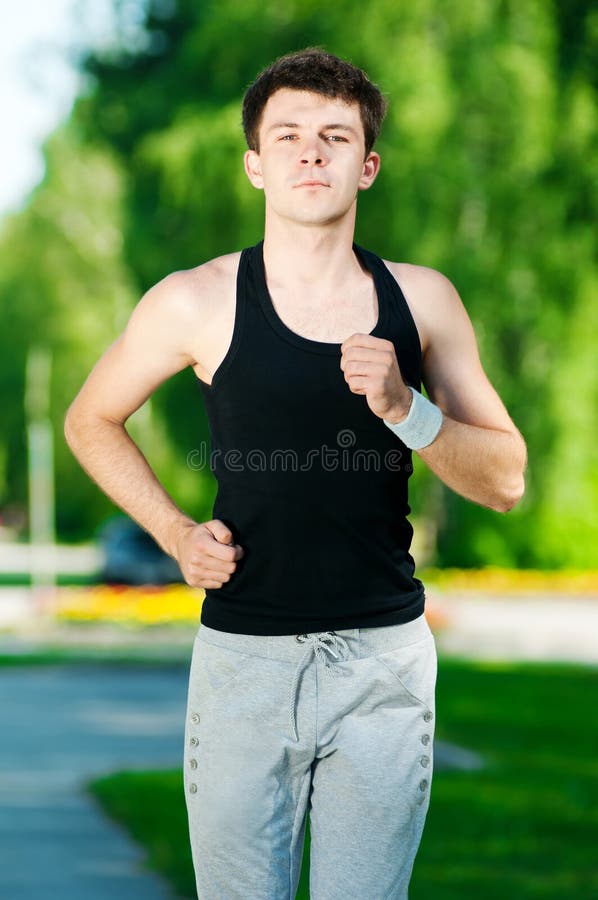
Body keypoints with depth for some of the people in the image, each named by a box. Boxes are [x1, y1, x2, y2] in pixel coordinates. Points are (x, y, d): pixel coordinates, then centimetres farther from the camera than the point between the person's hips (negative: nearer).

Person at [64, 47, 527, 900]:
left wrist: (405, 409, -13)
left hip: (386, 660, 2)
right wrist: (176, 534, 1)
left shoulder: (421, 300, 4)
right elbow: (92, 421, 14)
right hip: (245, 658, -1)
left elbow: (505, 481, 5)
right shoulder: (197, 303, -3)